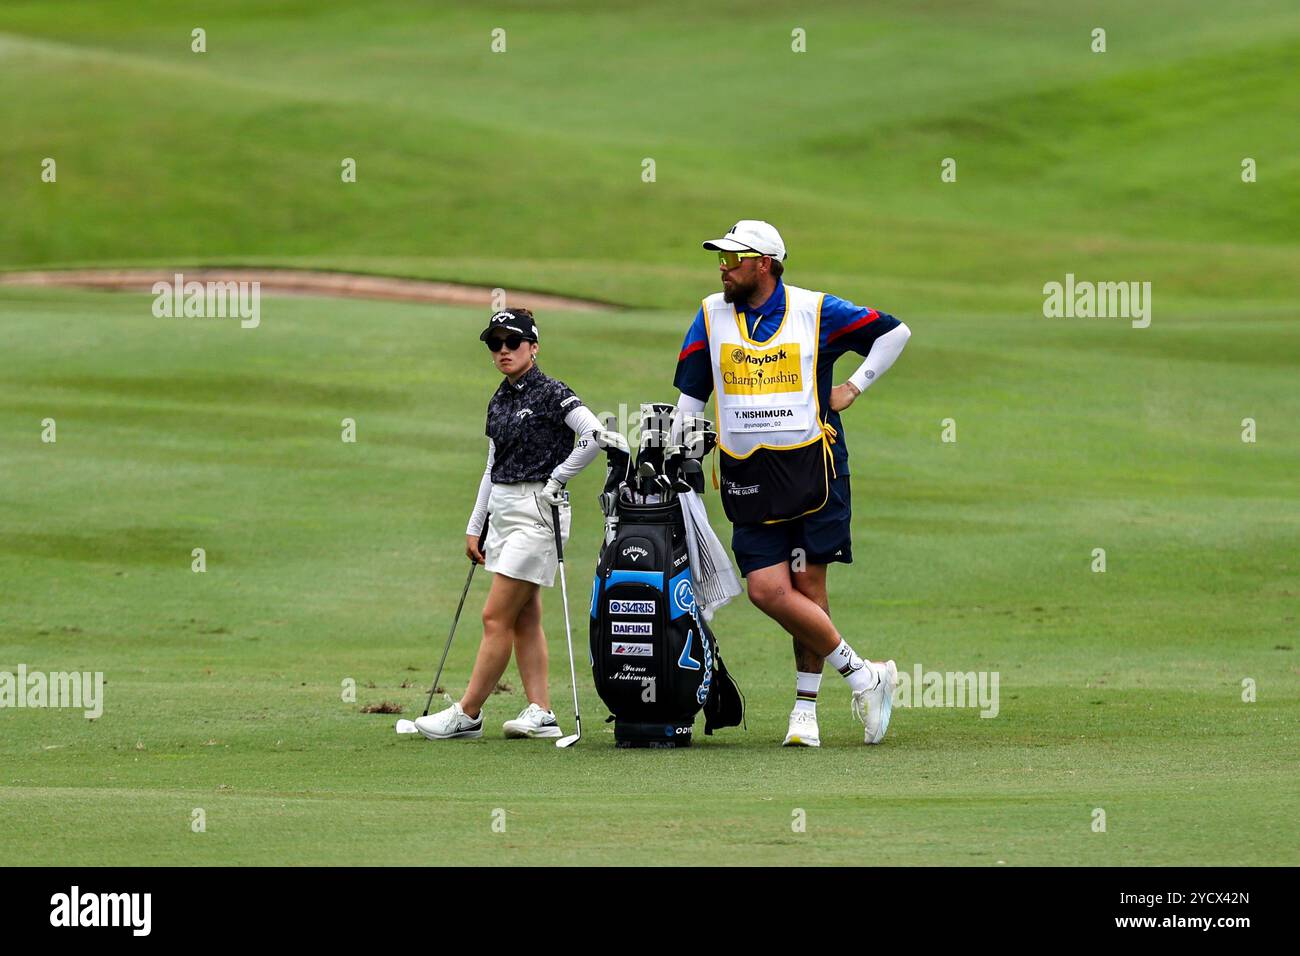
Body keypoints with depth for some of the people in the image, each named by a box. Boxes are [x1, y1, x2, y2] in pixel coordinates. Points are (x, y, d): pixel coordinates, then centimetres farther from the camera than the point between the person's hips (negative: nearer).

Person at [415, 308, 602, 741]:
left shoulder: (551, 394, -10)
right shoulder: (499, 402, 14)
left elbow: (594, 435, -20)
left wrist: (556, 479, -14)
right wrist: (475, 526, 18)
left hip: (536, 510, -9)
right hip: (502, 511, 9)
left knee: (496, 618, -8)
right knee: (525, 620, 7)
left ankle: (467, 714, -6)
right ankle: (540, 713, 8)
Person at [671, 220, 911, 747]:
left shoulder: (816, 311, 0)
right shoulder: (711, 315, 8)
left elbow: (894, 332, 11)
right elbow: (689, 394, 14)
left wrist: (854, 387, 5)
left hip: (811, 467, -3)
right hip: (747, 477, 3)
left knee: (807, 586, -4)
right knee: (766, 590, -10)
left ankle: (806, 706, 7)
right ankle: (861, 674, 1)